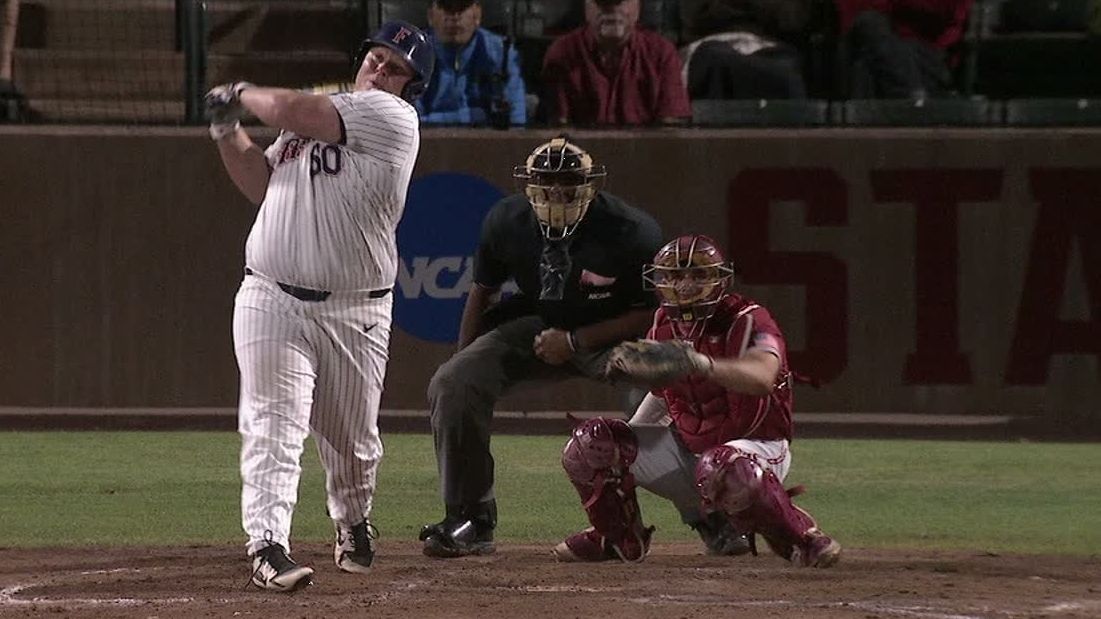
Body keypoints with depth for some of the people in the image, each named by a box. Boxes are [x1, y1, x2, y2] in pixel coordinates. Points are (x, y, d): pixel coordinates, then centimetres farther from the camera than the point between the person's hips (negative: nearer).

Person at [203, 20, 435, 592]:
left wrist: (243, 94, 4)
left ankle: (353, 525, 40)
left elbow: (293, 111, -14)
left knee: (352, 437, 12)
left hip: (354, 314, -3)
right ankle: (267, 546, -21)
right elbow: (260, 183, 21)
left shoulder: (391, 117, -7)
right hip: (271, 302, 3)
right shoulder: (317, 115, 15)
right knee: (274, 425, -14)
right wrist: (228, 131, 7)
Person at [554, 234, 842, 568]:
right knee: (589, 442, -9)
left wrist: (699, 363, -57)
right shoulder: (664, 325, 2)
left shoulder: (749, 321, -19)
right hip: (685, 446, 7)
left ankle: (798, 536, -17)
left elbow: (761, 377, -41)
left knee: (724, 468, -44)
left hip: (755, 444, -7)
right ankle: (619, 537, 15)